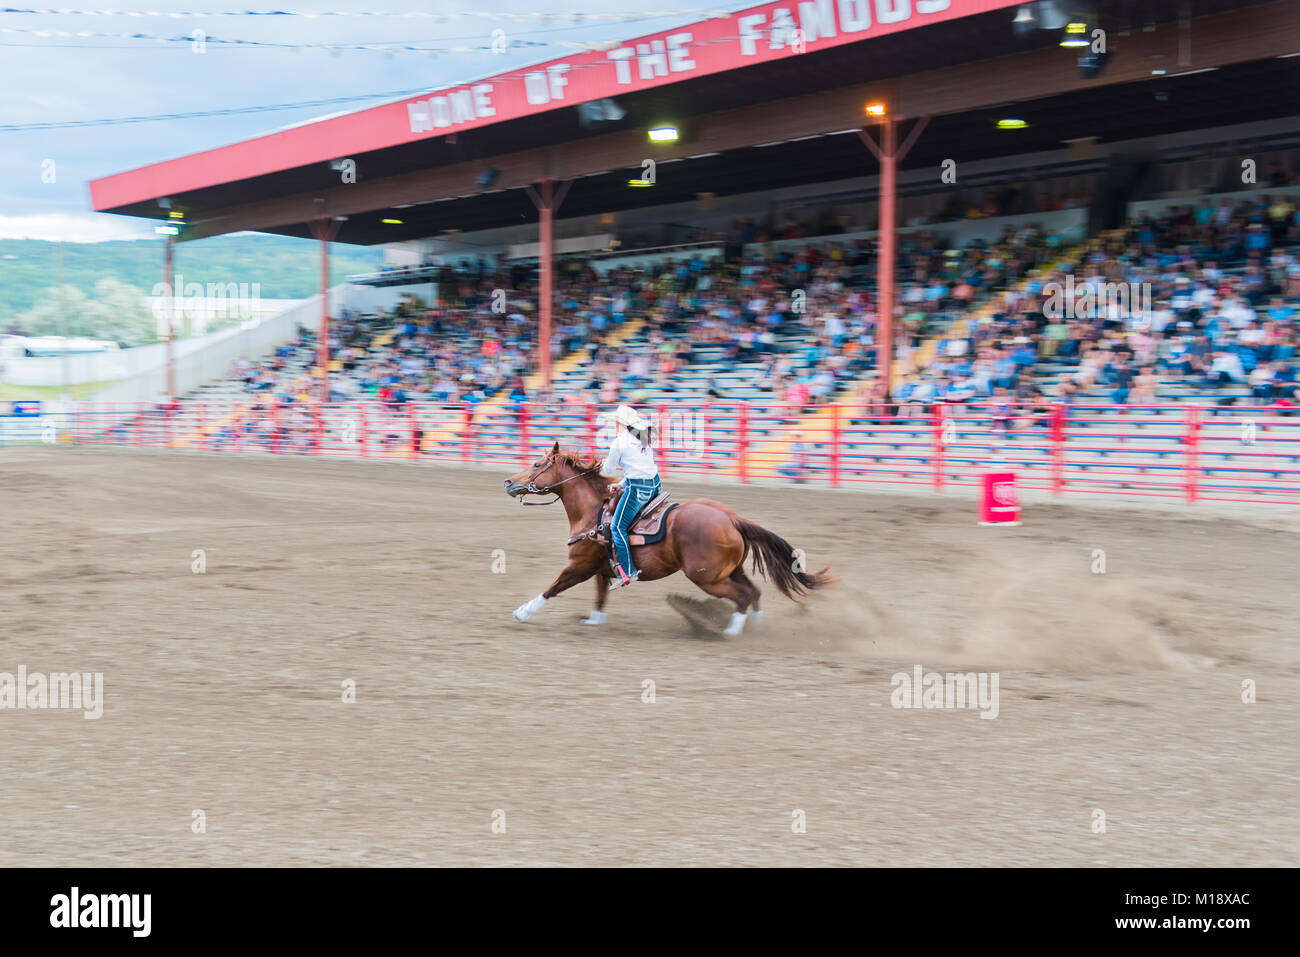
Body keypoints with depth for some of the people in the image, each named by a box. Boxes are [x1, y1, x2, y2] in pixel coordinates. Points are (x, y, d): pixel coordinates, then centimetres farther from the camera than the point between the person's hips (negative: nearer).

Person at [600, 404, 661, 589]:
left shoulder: (619, 442, -8)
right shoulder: (642, 440, 15)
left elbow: (608, 470, 1)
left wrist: (602, 467, 24)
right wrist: (621, 484, 22)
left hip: (638, 489, -9)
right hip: (655, 485, 9)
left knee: (617, 527, -5)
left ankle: (628, 572, -14)